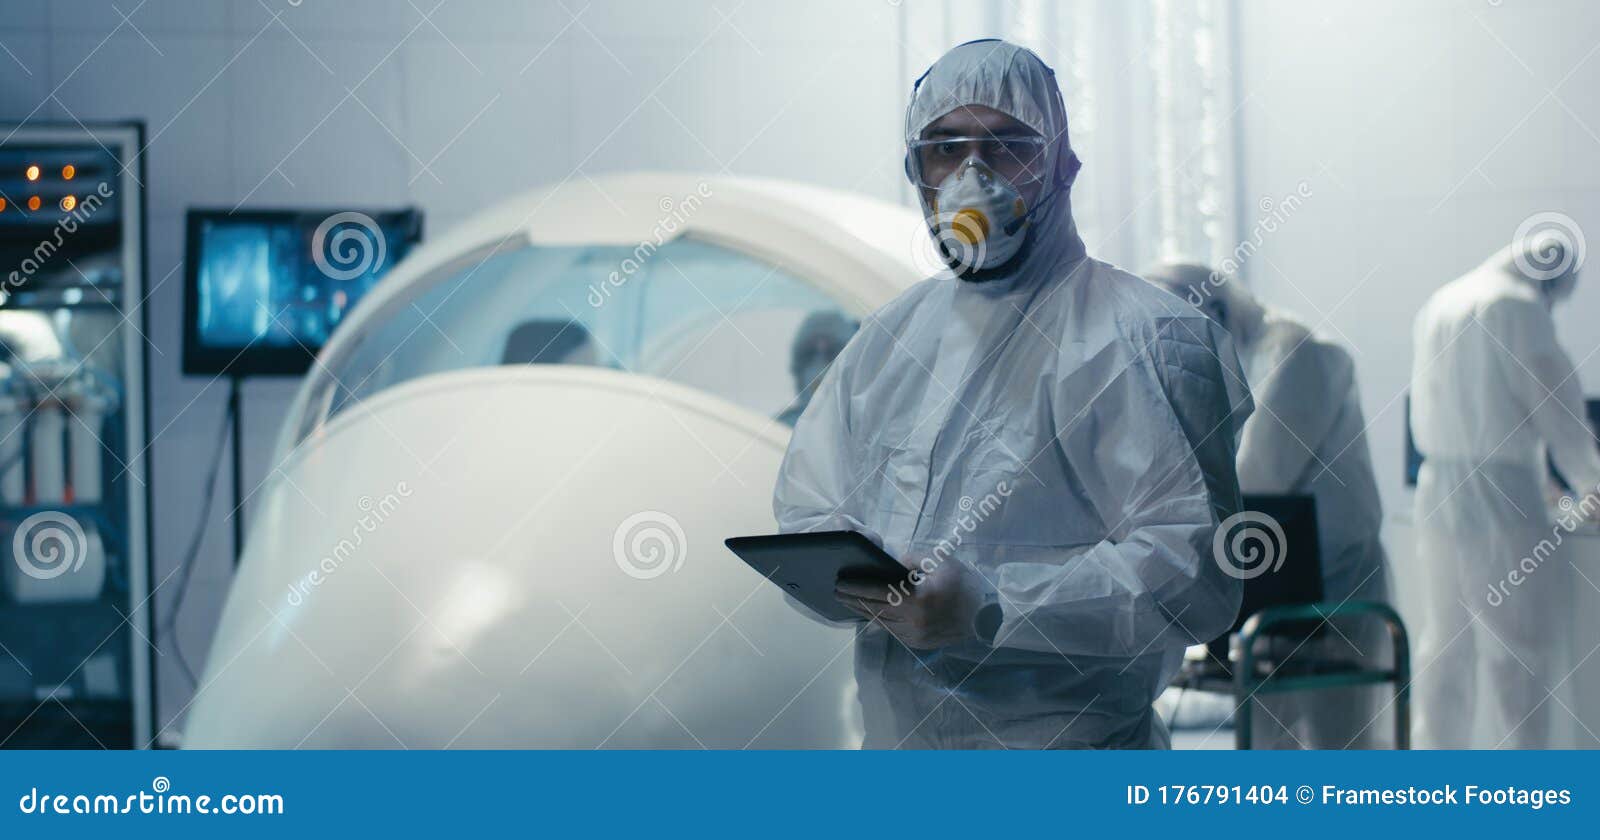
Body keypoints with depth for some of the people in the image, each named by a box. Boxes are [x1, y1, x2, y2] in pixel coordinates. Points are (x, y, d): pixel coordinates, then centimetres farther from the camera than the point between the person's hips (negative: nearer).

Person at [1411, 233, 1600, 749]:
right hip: (1500, 493, -8)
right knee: (1522, 650, -3)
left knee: (1446, 640, 14)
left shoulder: (1439, 305, 15)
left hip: (1436, 489, 8)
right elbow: (1555, 406, -10)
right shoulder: (1518, 307, -11)